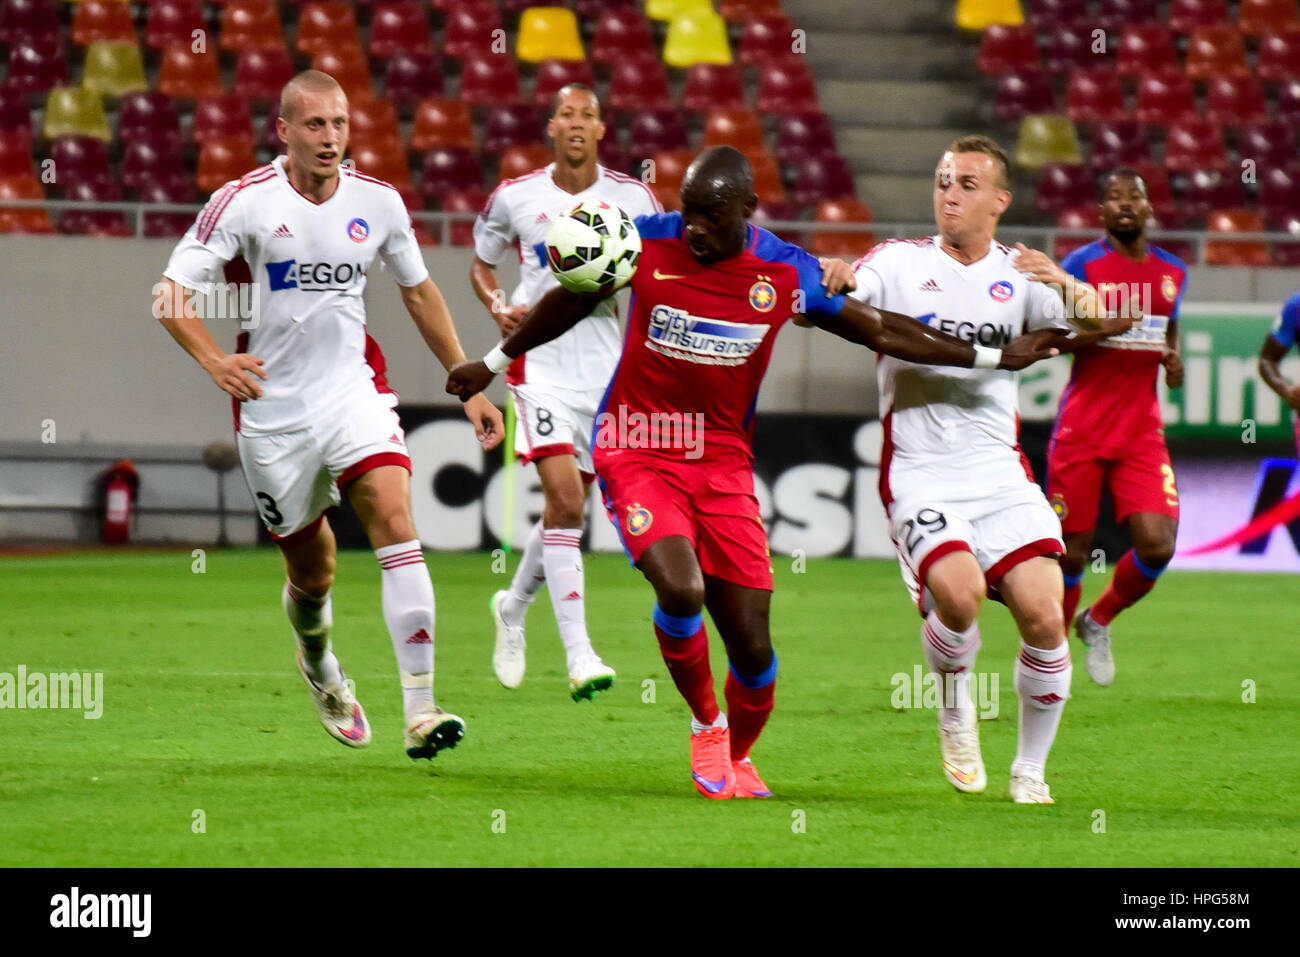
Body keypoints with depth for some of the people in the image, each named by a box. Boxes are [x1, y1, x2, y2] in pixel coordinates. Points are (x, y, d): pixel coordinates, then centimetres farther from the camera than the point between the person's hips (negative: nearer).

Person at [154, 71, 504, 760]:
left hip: (354, 387, 2)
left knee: (394, 518, -21)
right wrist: (215, 362, -25)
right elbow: (171, 295, -8)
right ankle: (317, 662, 44)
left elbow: (420, 293, 16)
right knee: (311, 572, 7)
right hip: (273, 406, -2)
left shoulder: (377, 202, 1)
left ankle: (420, 709, -25)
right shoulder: (243, 203, -9)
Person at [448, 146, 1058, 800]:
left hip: (722, 464, 2)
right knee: (680, 589, -27)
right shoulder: (647, 243, -6)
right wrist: (495, 363, 19)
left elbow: (879, 330, 8)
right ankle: (706, 724, 2)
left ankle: (736, 756, 30)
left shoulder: (786, 273, -3)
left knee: (752, 645, -2)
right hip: (637, 452, -2)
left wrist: (993, 358, 8)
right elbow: (573, 300, 11)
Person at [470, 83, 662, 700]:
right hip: (540, 362, -3)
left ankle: (513, 606, 40)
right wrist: (498, 306, -5)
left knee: (566, 505, 11)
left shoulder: (631, 198, 1)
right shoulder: (515, 198, 0)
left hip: (603, 365, 3)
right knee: (566, 499, -18)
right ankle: (579, 655, -20)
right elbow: (481, 263, 15)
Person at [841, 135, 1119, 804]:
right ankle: (955, 715, 5)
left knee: (1043, 616, -12)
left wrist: (1066, 285, -22)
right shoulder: (898, 263, 3)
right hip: (919, 473, -3)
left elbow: (1099, 324, -1)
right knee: (957, 591, -27)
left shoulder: (1020, 274, 10)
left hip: (1000, 472, 3)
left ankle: (1030, 770, 8)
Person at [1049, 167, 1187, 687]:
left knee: (1157, 546, -10)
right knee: (1071, 551, -2)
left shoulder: (1172, 271, 11)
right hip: (1082, 430, -4)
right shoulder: (1082, 265, -5)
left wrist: (1172, 357, 5)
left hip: (1142, 430, 4)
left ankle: (1098, 621, 19)